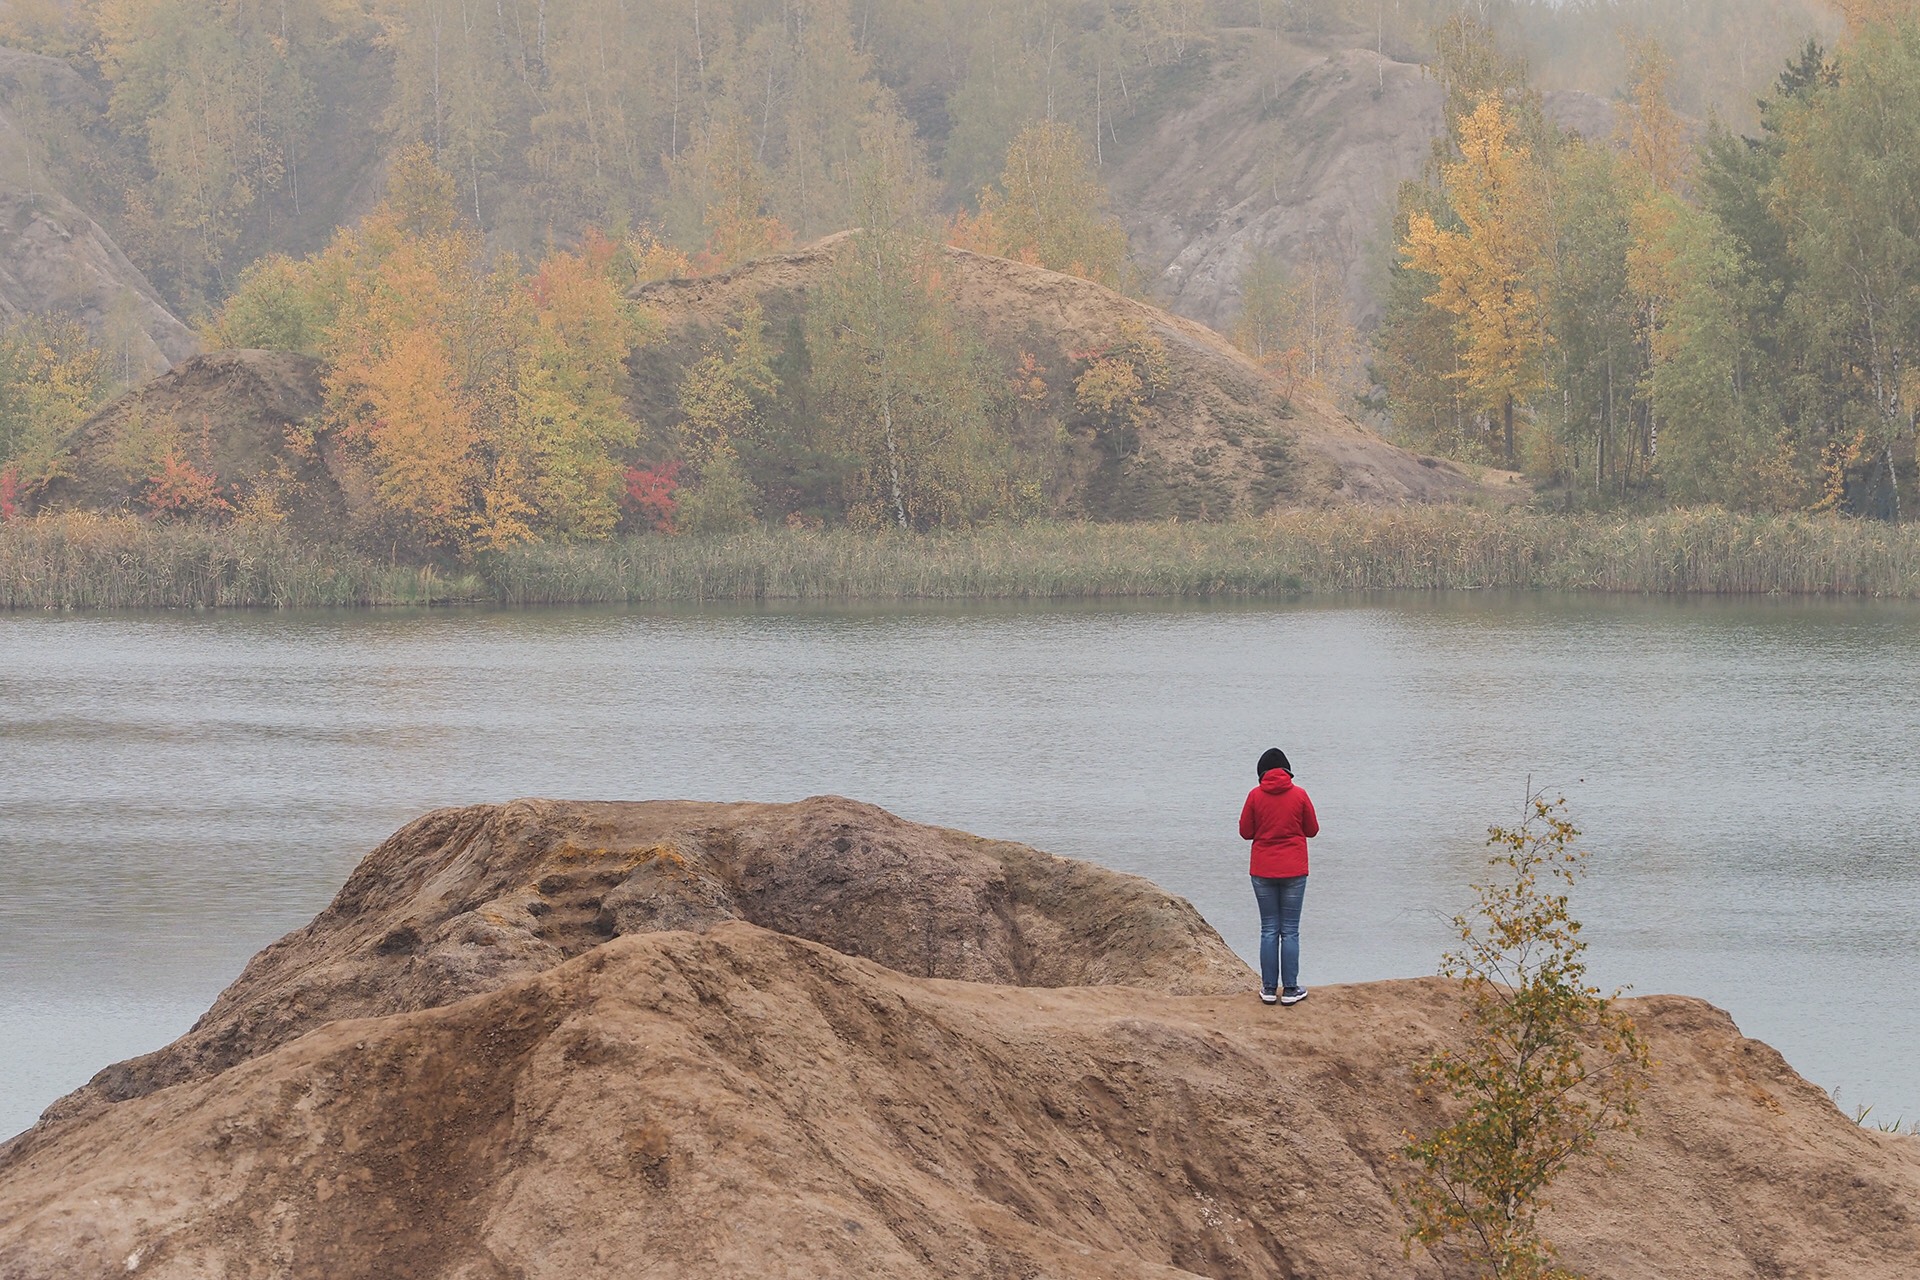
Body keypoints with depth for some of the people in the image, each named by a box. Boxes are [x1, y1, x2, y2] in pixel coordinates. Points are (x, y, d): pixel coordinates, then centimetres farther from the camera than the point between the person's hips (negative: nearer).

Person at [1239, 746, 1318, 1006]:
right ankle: (1290, 989, 4)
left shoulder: (1255, 796, -5)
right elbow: (1312, 830, 3)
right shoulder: (1299, 795, -6)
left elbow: (1245, 832, 1)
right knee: (1290, 931, 4)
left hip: (1263, 871, 1)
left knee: (1268, 930, 8)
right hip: (1294, 870, -1)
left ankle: (1269, 988, 8)